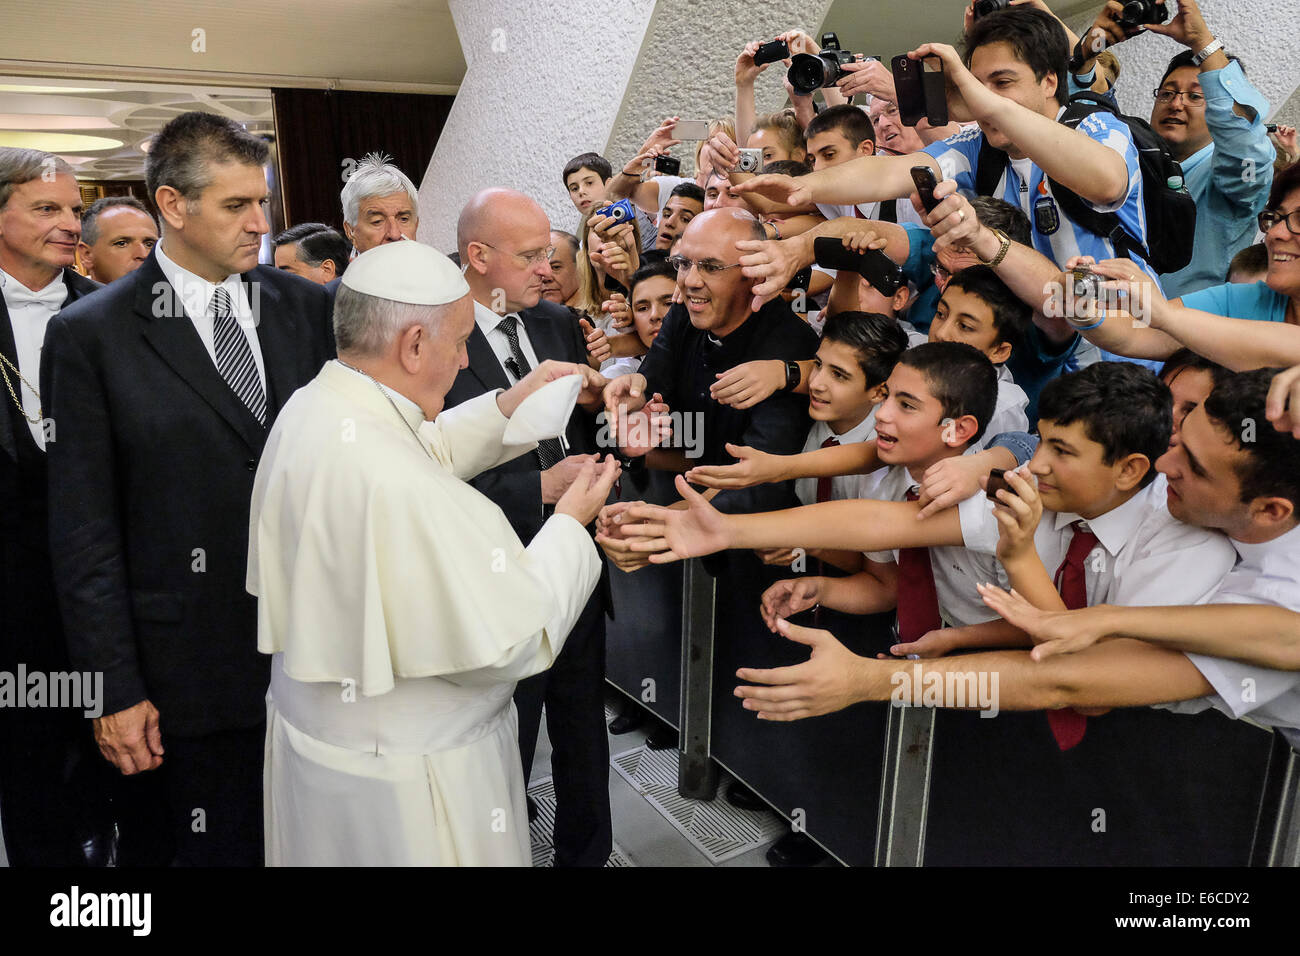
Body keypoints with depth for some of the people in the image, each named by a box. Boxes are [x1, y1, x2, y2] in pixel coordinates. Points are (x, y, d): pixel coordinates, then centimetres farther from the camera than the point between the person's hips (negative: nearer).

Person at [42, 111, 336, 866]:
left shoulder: (309, 309, 4)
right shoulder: (90, 336, -4)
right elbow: (84, 532, -4)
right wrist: (117, 689, -6)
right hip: (200, 664, -2)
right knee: (222, 848, 13)